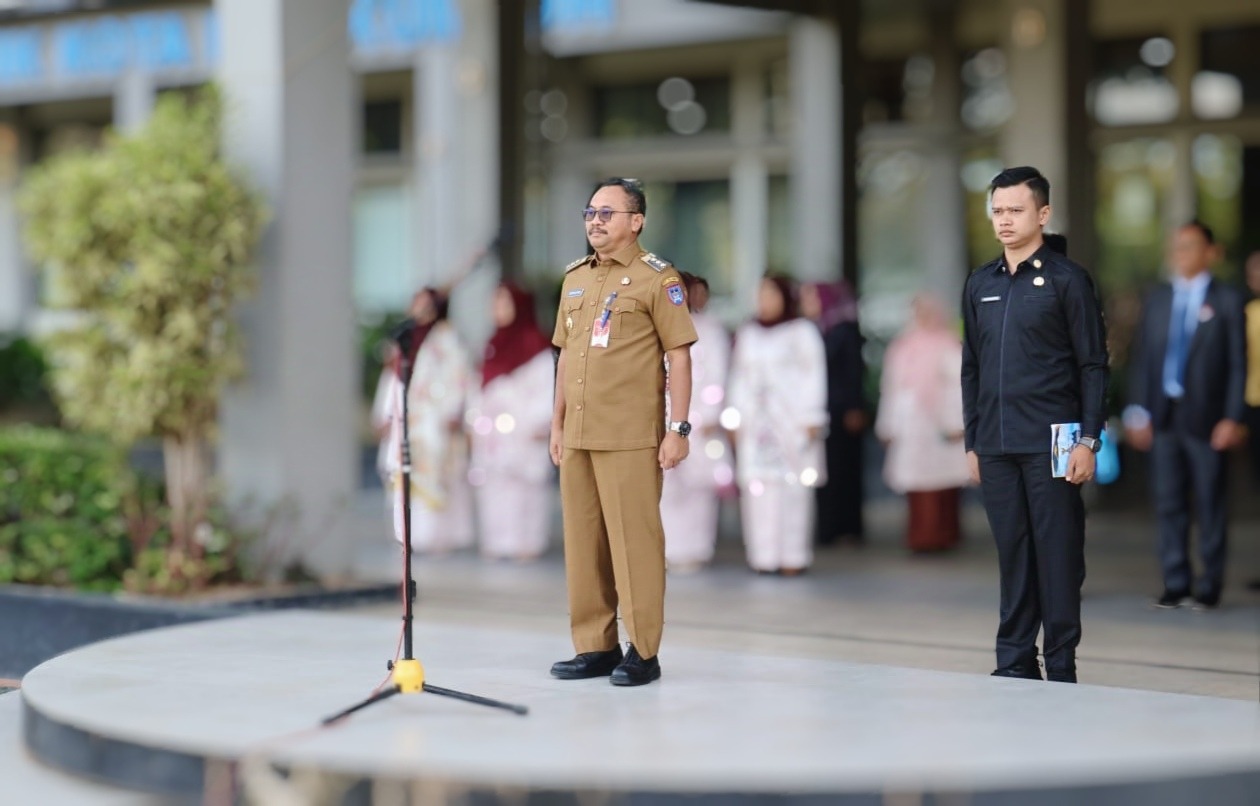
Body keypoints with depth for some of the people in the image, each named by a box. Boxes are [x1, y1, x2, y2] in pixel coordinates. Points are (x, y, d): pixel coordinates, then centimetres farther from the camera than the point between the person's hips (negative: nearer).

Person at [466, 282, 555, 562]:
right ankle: (497, 541, 10)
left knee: (522, 483, -6)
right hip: (491, 430, 7)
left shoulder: (536, 344, -7)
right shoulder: (494, 343, 15)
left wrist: (541, 422, -13)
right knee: (493, 483, 5)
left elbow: (548, 384, -10)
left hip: (521, 430, -7)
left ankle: (526, 541, -2)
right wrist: (475, 420, 14)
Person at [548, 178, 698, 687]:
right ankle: (595, 646, 17)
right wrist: (558, 423, 17)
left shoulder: (656, 278, -4)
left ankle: (643, 651, 2)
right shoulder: (574, 278, 16)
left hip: (631, 437, -7)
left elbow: (679, 356, -6)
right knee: (583, 541, 8)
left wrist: (678, 428, -11)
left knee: (634, 540, -5)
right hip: (578, 436, 7)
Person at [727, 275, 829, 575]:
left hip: (792, 421, -4)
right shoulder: (748, 333, 16)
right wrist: (736, 419, 12)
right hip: (756, 423, 4)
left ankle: (794, 555, -3)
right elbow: (739, 378, 19)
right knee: (757, 486, -4)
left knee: (794, 485, -7)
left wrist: (812, 418, -5)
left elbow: (814, 376, 1)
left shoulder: (802, 332, 4)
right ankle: (764, 554, 0)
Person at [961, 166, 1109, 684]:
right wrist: (971, 443, 13)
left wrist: (1088, 440, -10)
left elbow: (1093, 365, -3)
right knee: (1012, 556, 8)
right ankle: (1015, 664, 14)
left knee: (1058, 554, -1)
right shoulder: (979, 285, 13)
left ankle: (1061, 665, 6)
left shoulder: (1066, 280, -1)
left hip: (1051, 444, -4)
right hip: (996, 447, 5)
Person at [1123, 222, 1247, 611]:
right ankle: (1176, 583, 13)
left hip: (1205, 418, -3)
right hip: (1163, 417, 4)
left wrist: (1233, 418, -9)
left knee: (1209, 503, 3)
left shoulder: (1227, 301, 0)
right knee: (1168, 502, 5)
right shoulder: (1157, 299, 11)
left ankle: (1210, 585, 11)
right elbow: (1142, 357, 10)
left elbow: (1238, 363, -2)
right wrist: (1138, 411, 2)